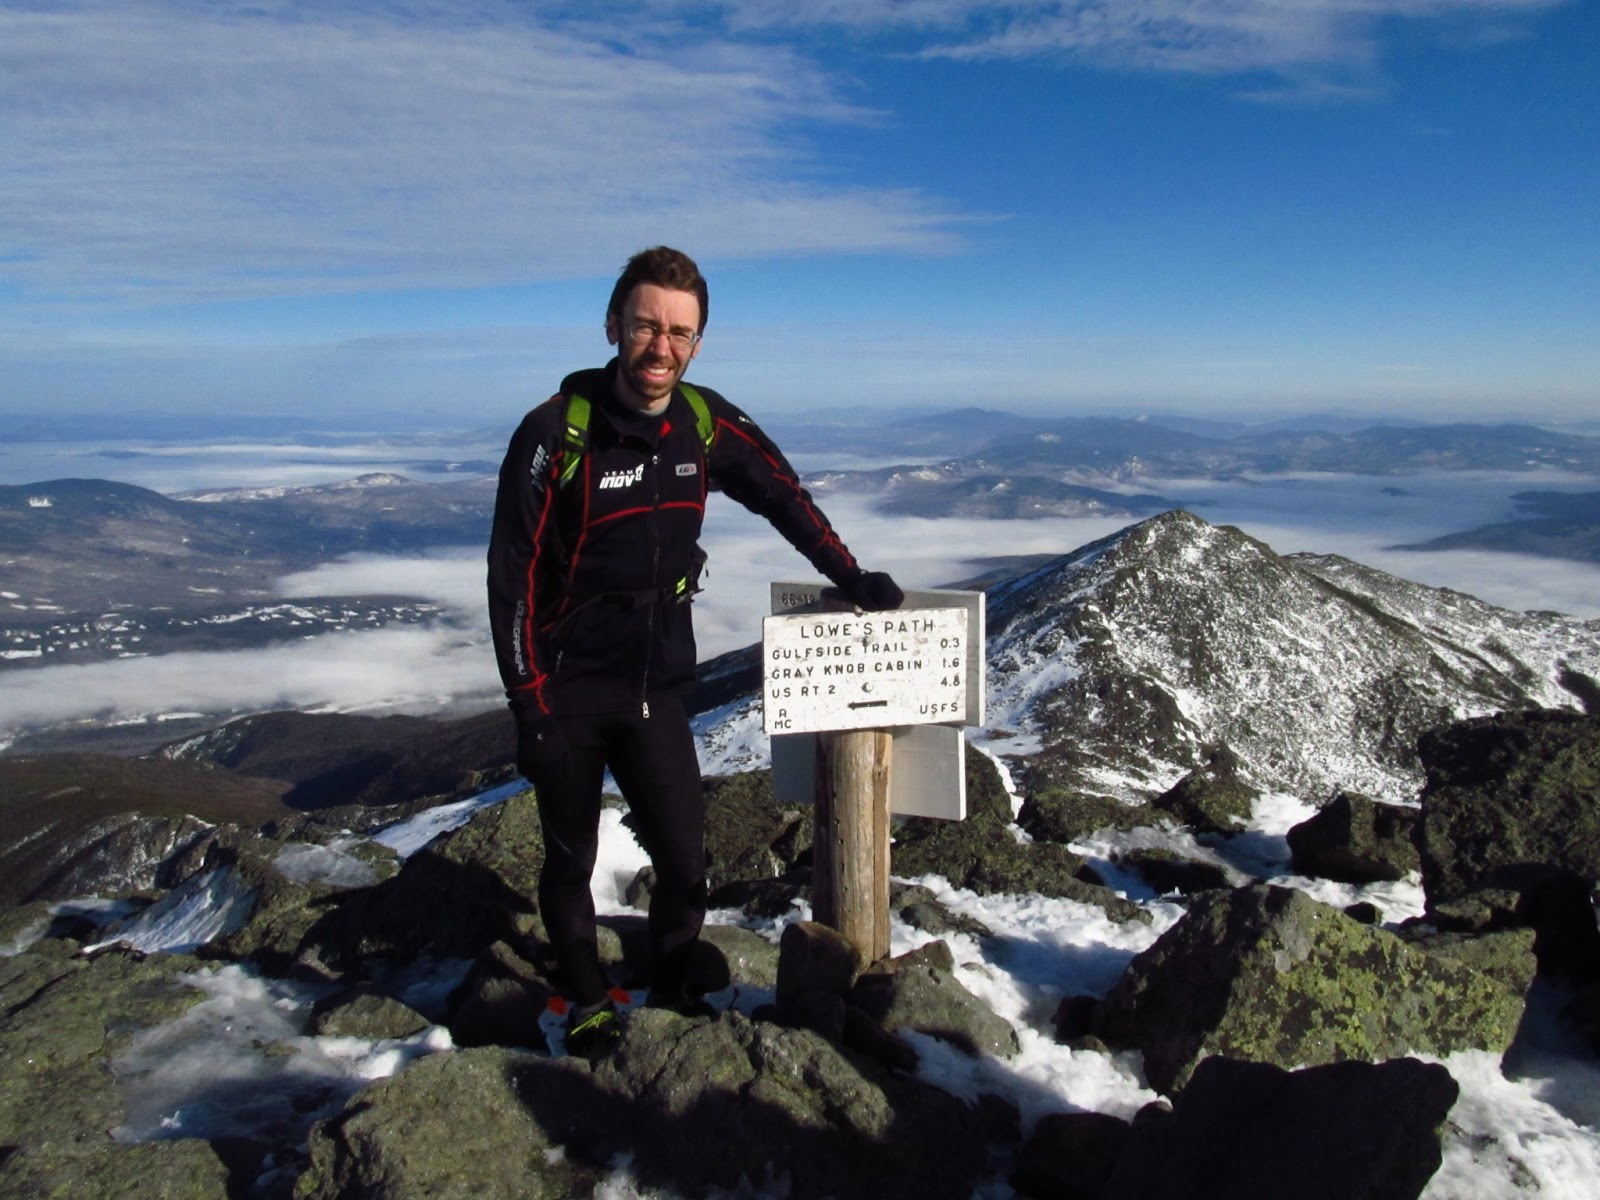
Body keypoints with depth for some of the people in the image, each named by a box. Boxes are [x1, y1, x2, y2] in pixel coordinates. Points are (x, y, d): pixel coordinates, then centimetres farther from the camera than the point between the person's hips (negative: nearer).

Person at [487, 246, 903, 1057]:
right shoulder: (557, 432, -16)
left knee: (684, 860, 2)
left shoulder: (707, 425, -4)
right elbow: (512, 577, -14)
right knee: (571, 861, 13)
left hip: (656, 690, 3)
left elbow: (782, 496, 13)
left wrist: (850, 577, 8)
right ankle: (587, 1005, 35)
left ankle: (676, 993, 28)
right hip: (568, 693, -3)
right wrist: (531, 706, -15)